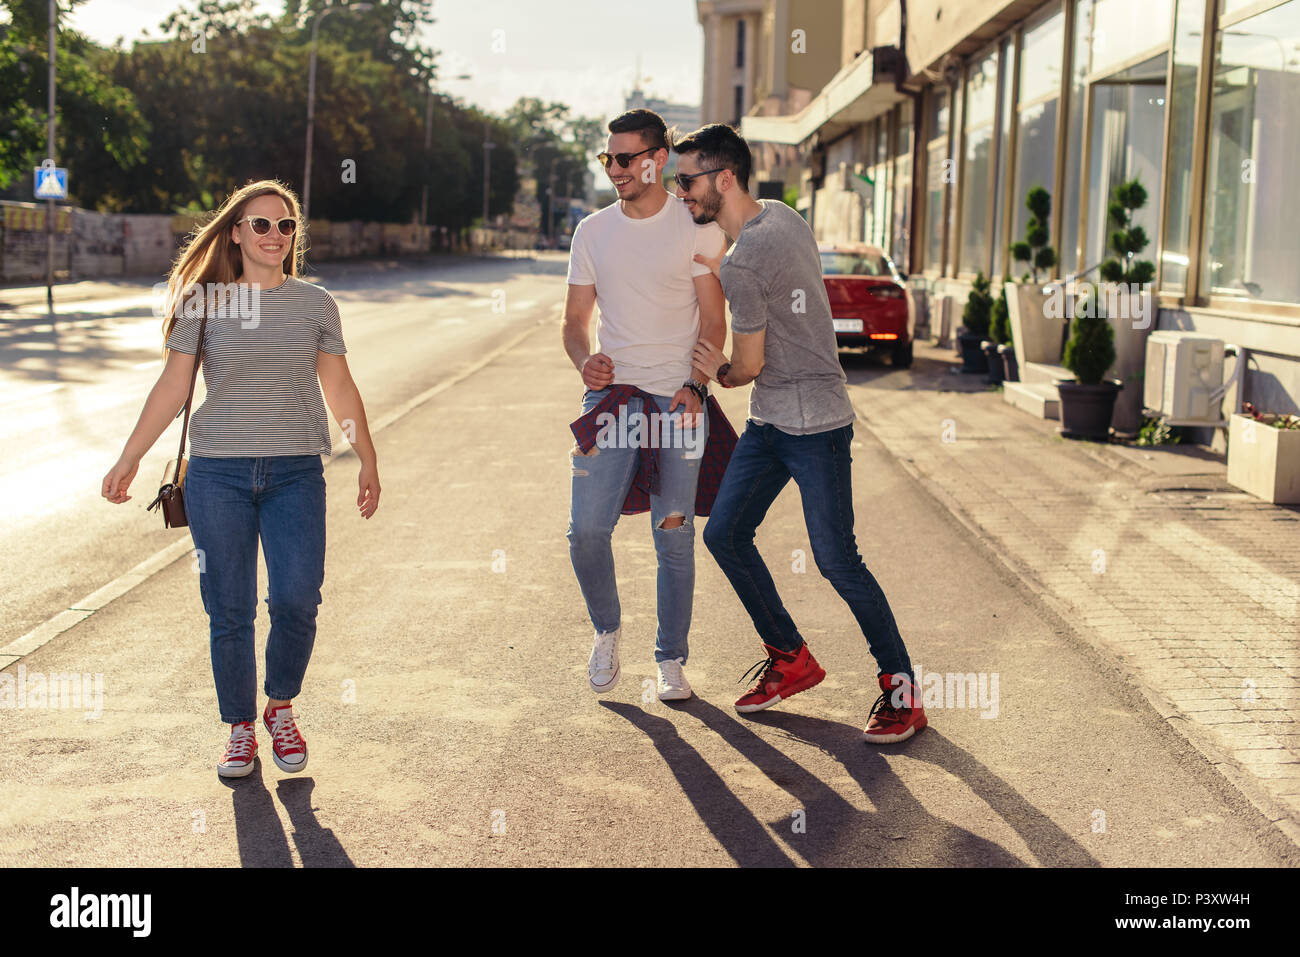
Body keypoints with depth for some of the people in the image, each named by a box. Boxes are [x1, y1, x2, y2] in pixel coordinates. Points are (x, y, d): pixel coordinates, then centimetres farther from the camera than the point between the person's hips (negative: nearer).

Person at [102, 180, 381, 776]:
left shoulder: (316, 305, 8)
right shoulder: (203, 303, 4)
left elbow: (339, 388, 14)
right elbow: (173, 386, 6)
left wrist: (368, 461, 14)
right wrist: (129, 459, 3)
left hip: (296, 474, 1)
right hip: (218, 475, 0)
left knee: (296, 600, -11)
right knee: (229, 611, 2)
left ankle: (281, 708, 15)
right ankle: (240, 730, 18)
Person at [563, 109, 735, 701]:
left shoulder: (696, 229, 1)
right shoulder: (593, 232, 10)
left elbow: (713, 322, 0)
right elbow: (575, 318, 13)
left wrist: (696, 385, -16)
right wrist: (584, 360, -9)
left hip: (676, 400, -2)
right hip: (610, 395, 2)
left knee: (674, 536, 2)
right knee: (587, 528, -7)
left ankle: (671, 660, 16)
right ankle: (607, 630, 20)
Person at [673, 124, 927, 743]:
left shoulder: (743, 264, -21)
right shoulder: (779, 214, 6)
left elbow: (749, 364, -12)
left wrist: (719, 373, 9)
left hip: (814, 424, -10)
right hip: (768, 420, 10)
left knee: (835, 559, -8)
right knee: (724, 534, 8)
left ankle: (902, 691, 4)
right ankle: (791, 660, 20)